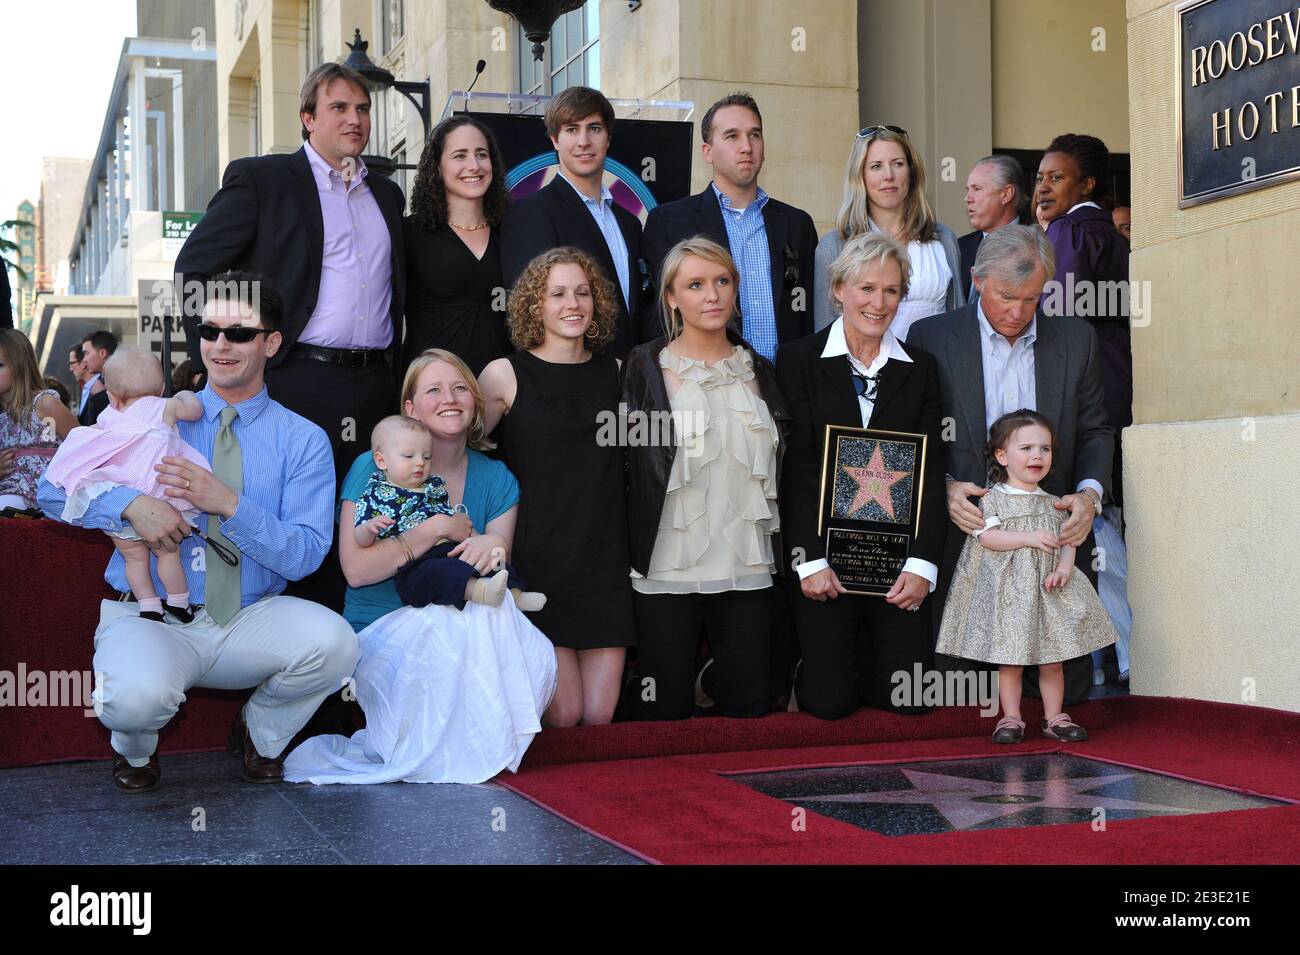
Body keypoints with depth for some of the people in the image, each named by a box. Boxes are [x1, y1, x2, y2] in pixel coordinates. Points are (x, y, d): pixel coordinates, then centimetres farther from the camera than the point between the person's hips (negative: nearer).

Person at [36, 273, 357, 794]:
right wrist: (131, 503, -16)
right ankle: (135, 749, 6)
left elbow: (305, 555, -6)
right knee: (136, 694, -35)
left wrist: (228, 505, -21)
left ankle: (260, 734, 4)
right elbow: (54, 489, 3)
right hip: (150, 618, -1)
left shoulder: (303, 440, 4)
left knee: (332, 639, -30)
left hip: (251, 623, 1)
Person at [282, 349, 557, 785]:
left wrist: (492, 547, -19)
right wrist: (438, 529, -16)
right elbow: (356, 568, -12)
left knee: (534, 652, -30)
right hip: (383, 629, -3)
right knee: (453, 636, -37)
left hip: (465, 623, 3)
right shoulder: (373, 469, -1)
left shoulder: (496, 479, 11)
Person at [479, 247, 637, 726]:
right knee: (563, 714, -7)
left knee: (600, 715, -2)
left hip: (606, 558, 3)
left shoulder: (616, 372, 11)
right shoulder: (506, 374, 0)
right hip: (538, 558, -3)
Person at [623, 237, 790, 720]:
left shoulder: (759, 371, 12)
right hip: (667, 567, -3)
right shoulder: (644, 368, 0)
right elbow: (621, 461, -1)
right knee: (666, 711, 2)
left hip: (746, 568, 3)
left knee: (748, 706, 5)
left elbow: (779, 471, 17)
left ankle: (709, 683, 33)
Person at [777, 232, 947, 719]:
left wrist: (922, 564, -7)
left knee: (906, 697, -2)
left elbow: (930, 472, 3)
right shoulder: (800, 360, 1)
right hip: (824, 554, -2)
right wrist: (809, 560, -12)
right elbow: (796, 468, -4)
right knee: (829, 700, -5)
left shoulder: (920, 368, 9)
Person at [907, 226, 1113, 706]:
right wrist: (942, 487, -15)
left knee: (1064, 689, 0)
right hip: (965, 530, -2)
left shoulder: (1077, 339, 8)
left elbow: (1095, 430, 13)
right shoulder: (931, 338, 0)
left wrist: (1090, 491, -7)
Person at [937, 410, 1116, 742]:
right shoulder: (993, 498, -3)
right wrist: (1029, 538, -21)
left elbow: (1067, 541, 10)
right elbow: (986, 537, -14)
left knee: (1052, 660, 7)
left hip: (1048, 590, 4)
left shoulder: (1052, 504, 11)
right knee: (1010, 660, 1)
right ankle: (1011, 719, 11)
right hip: (1008, 591, -4)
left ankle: (1054, 718, 18)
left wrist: (1064, 568, -10)